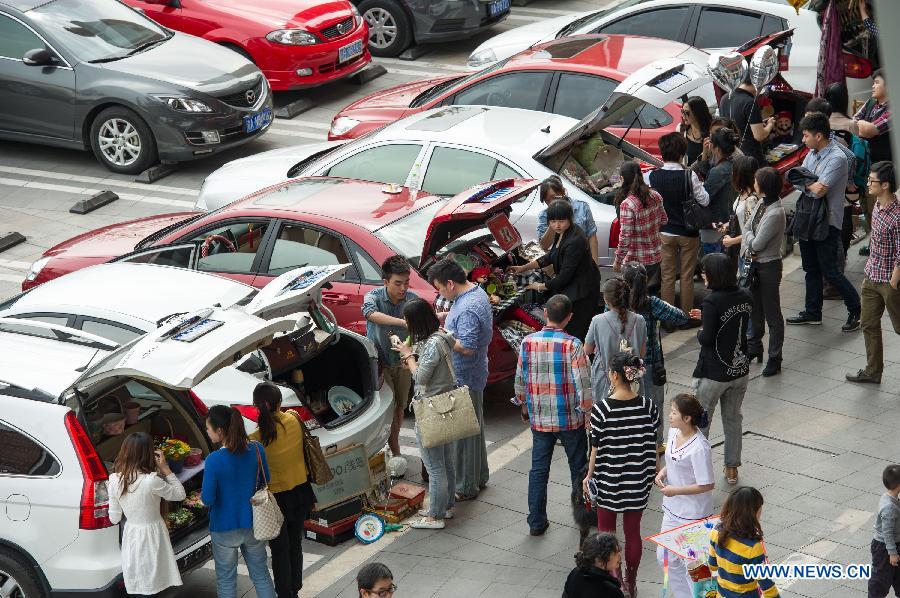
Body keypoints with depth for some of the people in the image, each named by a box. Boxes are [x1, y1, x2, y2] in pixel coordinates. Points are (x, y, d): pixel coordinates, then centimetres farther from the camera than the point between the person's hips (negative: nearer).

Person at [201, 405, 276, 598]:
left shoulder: (214, 461, -23)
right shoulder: (257, 450, -10)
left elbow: (208, 499, -18)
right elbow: (265, 481, 5)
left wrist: (202, 495, 3)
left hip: (225, 530, -4)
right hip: (253, 524, 4)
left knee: (226, 580, 13)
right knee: (261, 575, 18)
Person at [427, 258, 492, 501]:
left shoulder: (468, 310, -28)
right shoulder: (476, 292, 5)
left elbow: (467, 347, -30)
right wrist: (443, 318, 7)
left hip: (464, 379, -11)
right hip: (473, 375, 11)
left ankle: (465, 487, 11)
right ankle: (479, 476, 36)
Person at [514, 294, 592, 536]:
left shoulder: (528, 342, -6)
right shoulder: (572, 345, -17)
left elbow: (520, 379, 5)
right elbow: (583, 384, -17)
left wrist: (523, 405, 21)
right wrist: (587, 412, -3)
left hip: (540, 418, 3)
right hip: (570, 419, -3)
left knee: (538, 470, 11)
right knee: (578, 468, 16)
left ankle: (536, 522, 14)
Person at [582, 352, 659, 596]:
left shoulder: (602, 408, -18)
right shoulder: (648, 406, -10)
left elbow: (596, 447, -11)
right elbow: (652, 445, -2)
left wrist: (589, 475, 4)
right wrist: (651, 474, 13)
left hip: (608, 480, -3)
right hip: (638, 481, 3)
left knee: (606, 531, 15)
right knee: (633, 532, 15)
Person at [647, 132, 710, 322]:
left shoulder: (652, 177, -12)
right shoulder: (690, 176, -17)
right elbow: (704, 200, -11)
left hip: (664, 233, 2)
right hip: (688, 234, -2)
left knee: (667, 276, 10)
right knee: (687, 276, 11)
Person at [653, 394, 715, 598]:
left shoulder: (699, 448, -27)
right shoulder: (674, 433, -1)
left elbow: (707, 485, -23)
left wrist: (675, 490, -21)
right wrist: (663, 472, -3)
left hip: (693, 515, -9)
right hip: (673, 510, 9)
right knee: (665, 557, 18)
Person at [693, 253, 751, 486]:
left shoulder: (712, 302, -22)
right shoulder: (745, 297, -1)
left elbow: (708, 338, -22)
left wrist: (700, 332, 1)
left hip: (713, 373, -7)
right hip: (740, 369, 7)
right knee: (733, 419, 21)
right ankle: (732, 469, 30)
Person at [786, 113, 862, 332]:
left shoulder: (837, 158, -20)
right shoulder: (812, 154, 7)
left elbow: (820, 190, -25)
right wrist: (811, 184, -12)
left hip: (827, 223, -8)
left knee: (829, 271, -2)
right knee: (811, 269, 16)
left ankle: (856, 309, 14)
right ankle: (813, 313, 27)